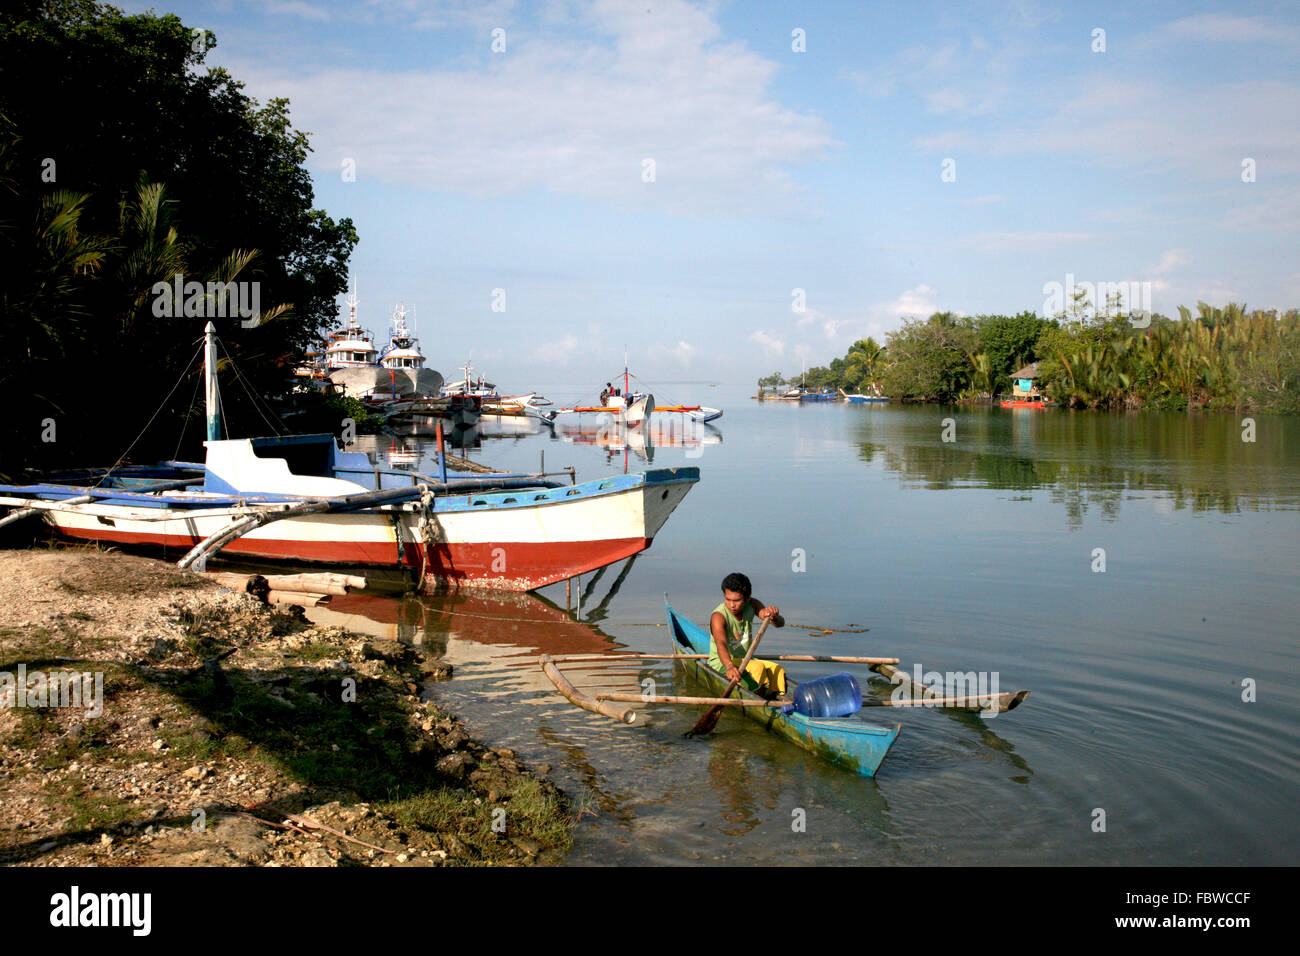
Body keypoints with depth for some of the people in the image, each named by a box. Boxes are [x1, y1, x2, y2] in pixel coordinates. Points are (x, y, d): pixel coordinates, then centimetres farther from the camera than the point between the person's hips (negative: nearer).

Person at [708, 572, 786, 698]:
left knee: (777, 670, -16)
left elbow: (780, 623, -10)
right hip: (722, 664, -6)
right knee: (758, 668, -29)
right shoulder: (718, 616, -20)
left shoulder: (752, 606, -2)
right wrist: (729, 666, -57)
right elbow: (721, 644, -38)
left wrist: (774, 617, -35)